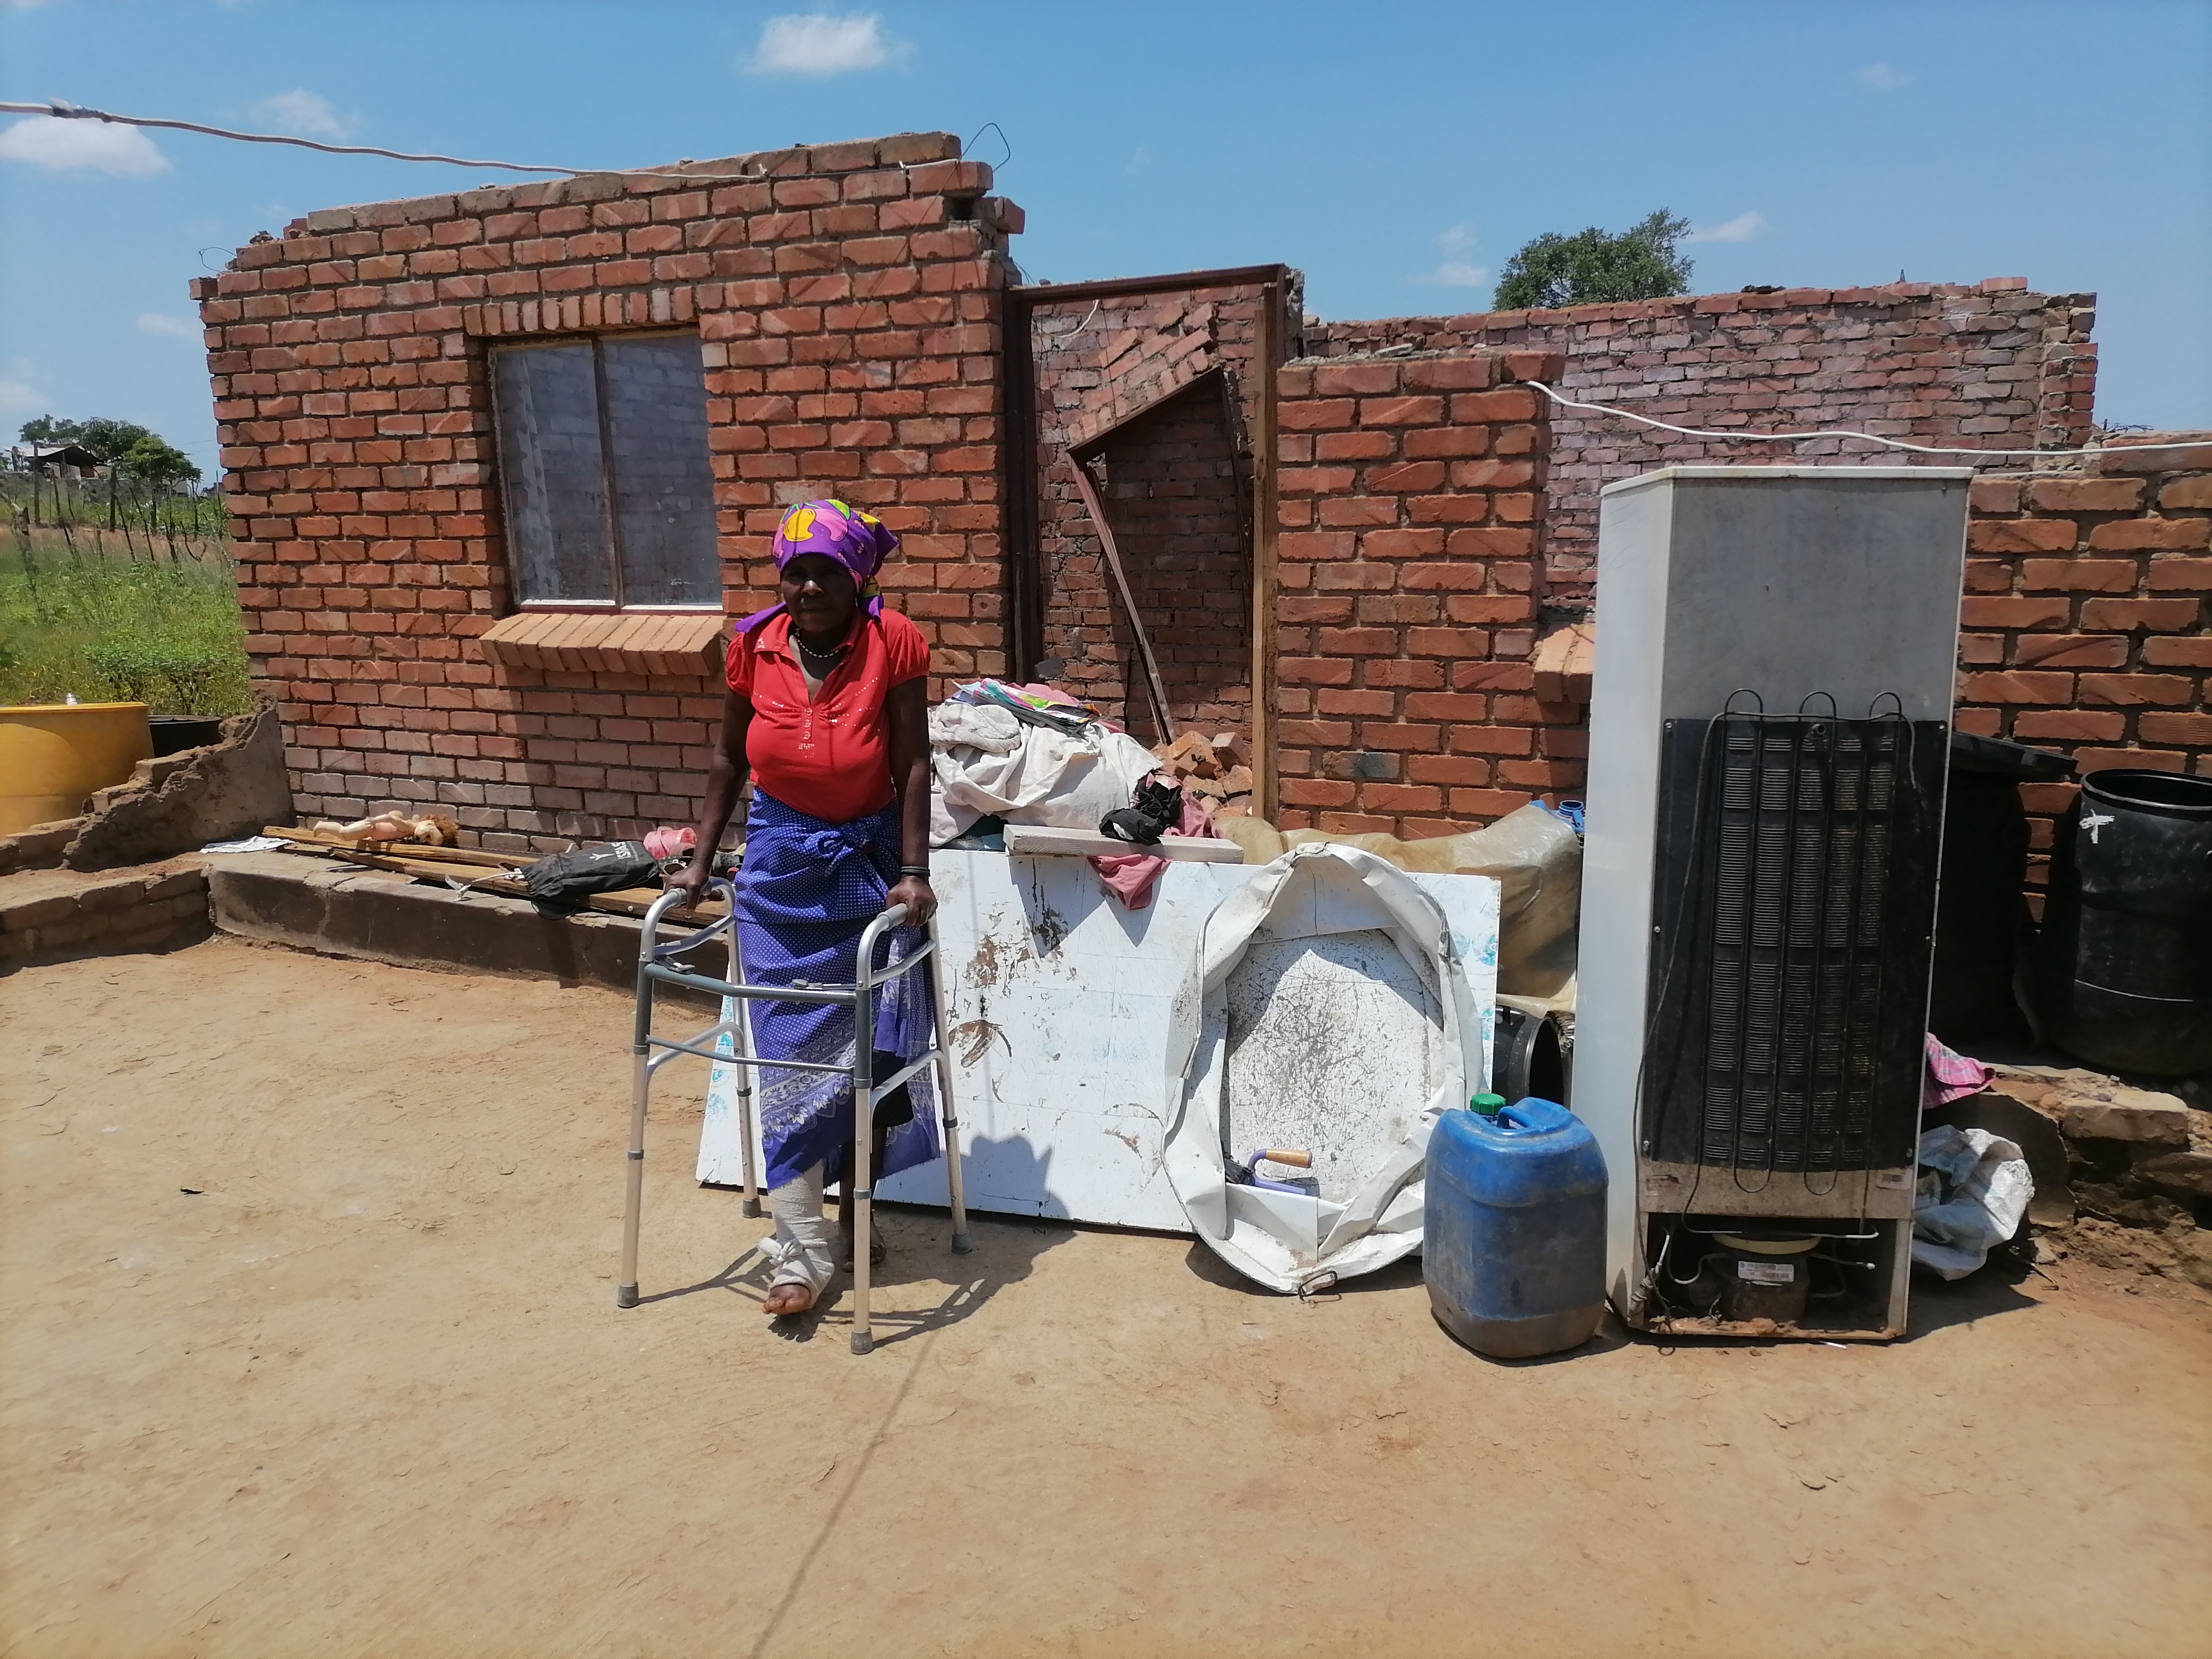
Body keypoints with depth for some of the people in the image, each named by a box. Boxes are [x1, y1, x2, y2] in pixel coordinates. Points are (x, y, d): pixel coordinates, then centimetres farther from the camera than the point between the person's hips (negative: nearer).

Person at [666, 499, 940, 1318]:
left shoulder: (892, 641, -12)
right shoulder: (754, 643, -4)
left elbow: (912, 766, -13)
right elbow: (728, 759, 6)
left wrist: (913, 873, -18)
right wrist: (701, 860, 4)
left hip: (869, 858, -1)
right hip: (780, 863, 2)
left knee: (873, 1044, 8)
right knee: (787, 1053, -1)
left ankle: (858, 1208, 31)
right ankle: (801, 1253, 5)